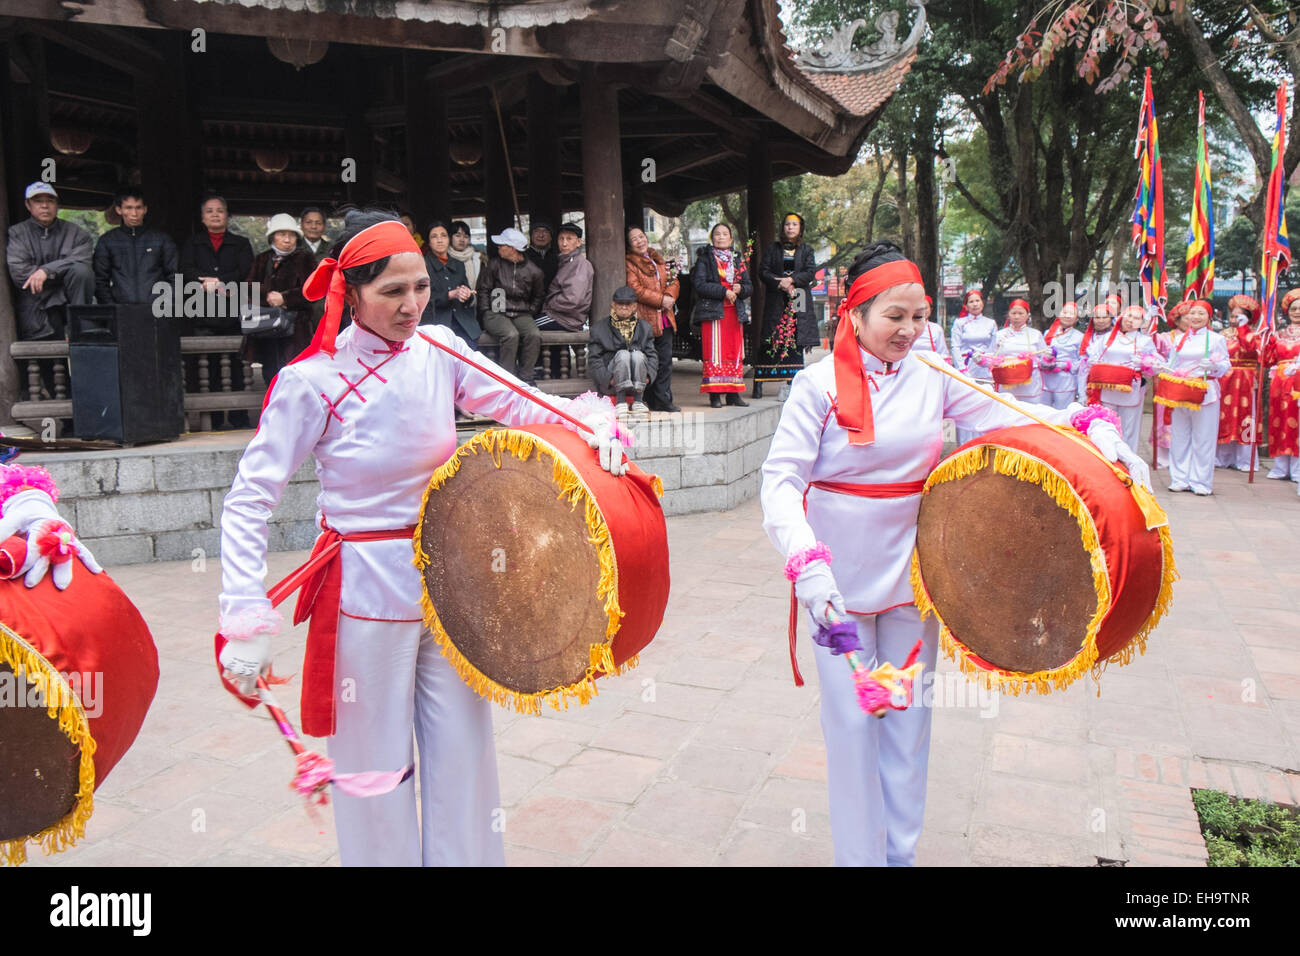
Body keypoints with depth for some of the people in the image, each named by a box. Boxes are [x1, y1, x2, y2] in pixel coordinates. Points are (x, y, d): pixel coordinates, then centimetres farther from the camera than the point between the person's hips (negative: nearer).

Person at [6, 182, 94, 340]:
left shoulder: (76, 232, 8)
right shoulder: (16, 233, 7)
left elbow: (81, 262, -11)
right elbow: (18, 274, -5)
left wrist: (46, 270, -20)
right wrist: (57, 272, -7)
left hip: (67, 298, 1)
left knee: (81, 271, -29)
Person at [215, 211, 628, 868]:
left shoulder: (438, 349, -2)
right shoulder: (312, 381, -13)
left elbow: (517, 402, -1)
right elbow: (248, 501, -12)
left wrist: (592, 422, -22)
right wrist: (246, 622, -18)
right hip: (367, 593, -4)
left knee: (462, 752, 15)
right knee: (376, 765, 11)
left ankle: (465, 856, 36)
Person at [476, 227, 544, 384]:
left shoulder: (533, 271, 8)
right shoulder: (493, 265, 6)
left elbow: (537, 297, 21)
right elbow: (483, 290, 9)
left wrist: (529, 313, 9)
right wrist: (486, 312, -3)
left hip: (521, 314, 2)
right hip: (496, 313, -2)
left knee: (534, 335, -29)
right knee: (511, 335, -33)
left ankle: (525, 379, -18)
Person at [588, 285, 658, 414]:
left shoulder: (644, 327, 13)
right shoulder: (599, 327, 4)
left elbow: (652, 355, 7)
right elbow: (594, 359, -2)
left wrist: (648, 375, -13)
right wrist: (608, 378, -17)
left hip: (638, 384, 2)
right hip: (609, 385, -2)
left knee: (637, 354, -26)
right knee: (623, 354, -28)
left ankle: (638, 400, -22)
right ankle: (621, 402, -27)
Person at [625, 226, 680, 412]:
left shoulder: (659, 260, 20)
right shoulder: (629, 264, -1)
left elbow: (674, 281, 15)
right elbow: (636, 289, -11)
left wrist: (670, 297, -7)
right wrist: (660, 299, -16)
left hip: (665, 318, 6)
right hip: (645, 318, -6)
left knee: (665, 360, 6)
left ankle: (663, 400, 12)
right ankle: (650, 401, 2)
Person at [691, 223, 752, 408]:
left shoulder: (737, 259, 17)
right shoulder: (704, 259, 4)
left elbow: (749, 287, 15)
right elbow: (700, 285, -10)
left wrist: (740, 288, -8)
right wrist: (724, 291, -16)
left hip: (735, 312, 5)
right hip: (712, 311, -5)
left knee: (735, 352, 4)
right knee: (714, 352, -8)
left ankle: (733, 394, 9)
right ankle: (714, 395, -7)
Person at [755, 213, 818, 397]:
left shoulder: (806, 250, 13)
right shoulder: (773, 249, 11)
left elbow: (811, 272, 0)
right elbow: (763, 271, 2)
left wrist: (791, 280, -15)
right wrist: (780, 283, -13)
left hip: (798, 300, 1)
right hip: (775, 301, -1)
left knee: (795, 340, -3)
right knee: (770, 340, -6)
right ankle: (758, 382, -5)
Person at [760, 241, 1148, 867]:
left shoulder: (931, 378, 1)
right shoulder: (820, 383, -12)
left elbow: (1008, 414, -3)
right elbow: (781, 480, -17)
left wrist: (1092, 426, -20)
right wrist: (806, 561, -31)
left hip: (911, 568, 4)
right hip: (839, 576, -4)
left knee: (909, 712, 15)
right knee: (852, 717, 5)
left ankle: (902, 848, 34)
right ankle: (860, 853, 25)